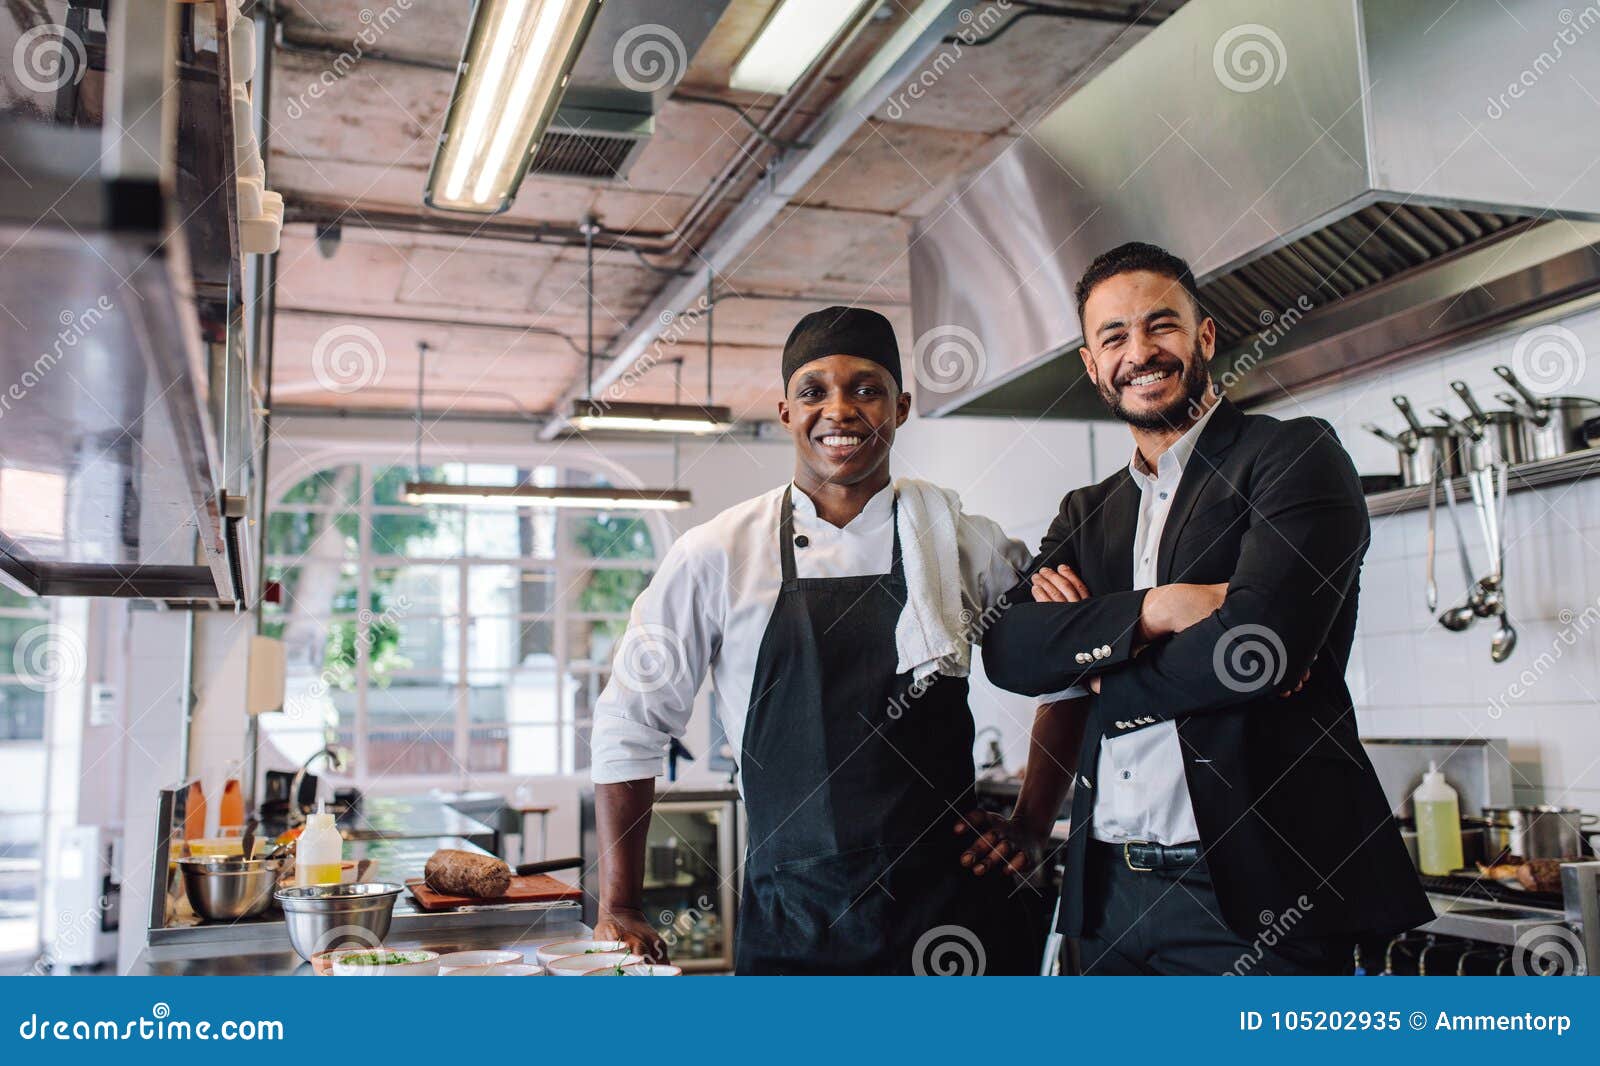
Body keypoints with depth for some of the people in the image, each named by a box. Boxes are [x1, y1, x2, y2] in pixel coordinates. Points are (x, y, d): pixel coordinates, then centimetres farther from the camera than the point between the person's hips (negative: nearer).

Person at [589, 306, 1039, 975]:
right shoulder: (717, 555, -3)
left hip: (954, 907, 1)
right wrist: (618, 910, 2)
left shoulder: (965, 542, 0)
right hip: (791, 918, -1)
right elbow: (630, 725, 2)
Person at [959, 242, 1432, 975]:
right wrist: (1154, 609, -16)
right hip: (1110, 892, 5)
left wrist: (1094, 664, -4)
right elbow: (1007, 648, -2)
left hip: (1256, 891, -5)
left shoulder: (1296, 456, -3)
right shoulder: (1085, 515, 14)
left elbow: (1260, 641, -17)